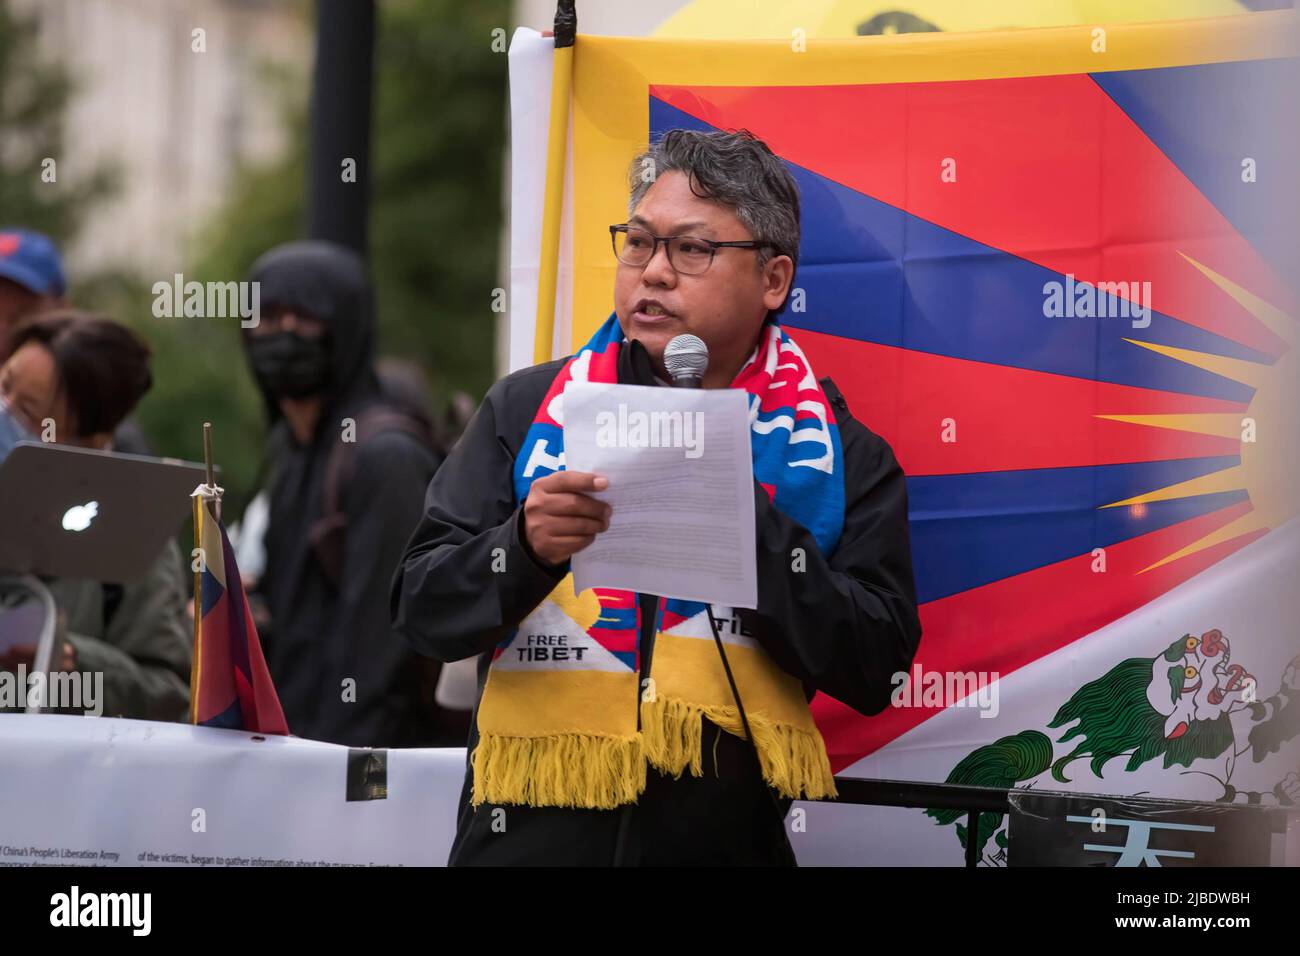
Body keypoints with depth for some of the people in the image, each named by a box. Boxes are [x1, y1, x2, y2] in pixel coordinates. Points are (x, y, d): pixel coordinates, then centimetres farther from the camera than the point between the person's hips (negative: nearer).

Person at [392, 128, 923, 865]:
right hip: (530, 833, 1)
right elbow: (425, 610, 0)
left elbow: (874, 671, -7)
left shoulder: (844, 457, 1)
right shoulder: (526, 411, 4)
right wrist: (524, 550, -19)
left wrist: (750, 522, -17)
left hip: (729, 838, -1)